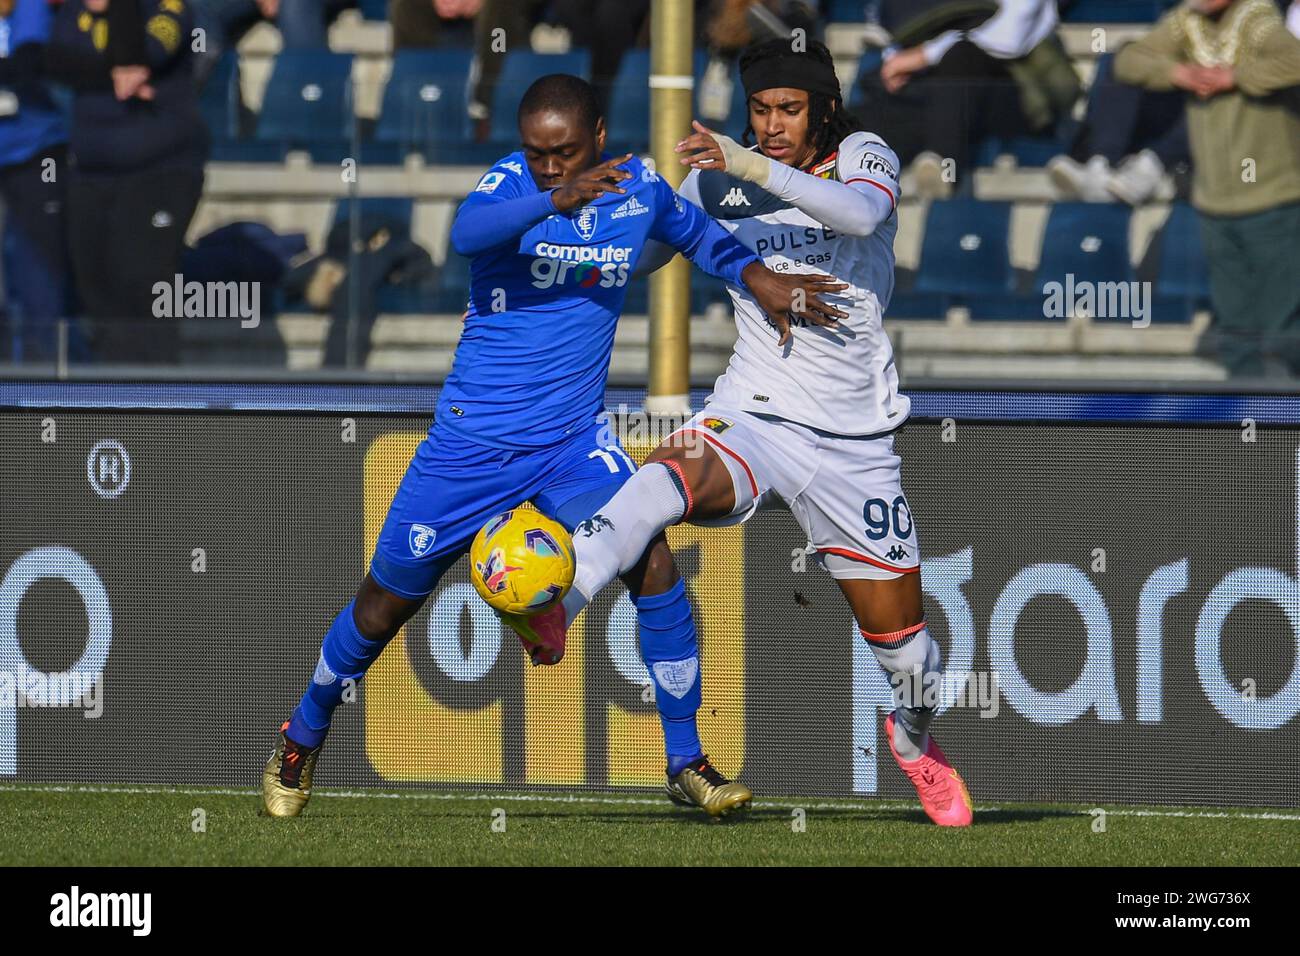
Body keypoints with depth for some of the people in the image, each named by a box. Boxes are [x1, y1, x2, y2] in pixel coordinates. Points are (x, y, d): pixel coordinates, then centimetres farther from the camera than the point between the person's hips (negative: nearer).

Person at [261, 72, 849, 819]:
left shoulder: (639, 186, -2)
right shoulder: (513, 182, -14)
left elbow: (698, 234, 20)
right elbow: (466, 233, -38)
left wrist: (756, 276, 2)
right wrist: (555, 201, -54)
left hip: (573, 439, 3)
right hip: (473, 441, -3)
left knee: (653, 564, -18)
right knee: (387, 604, 7)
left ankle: (687, 761, -6)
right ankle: (304, 738, 32)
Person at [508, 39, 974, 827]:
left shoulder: (863, 156, -2)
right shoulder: (718, 178, 4)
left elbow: (862, 212, -27)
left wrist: (759, 168, -36)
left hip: (855, 440, 0)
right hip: (753, 417, 0)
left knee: (900, 635, 8)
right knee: (670, 479, -36)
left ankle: (916, 734, 42)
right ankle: (554, 608, -57)